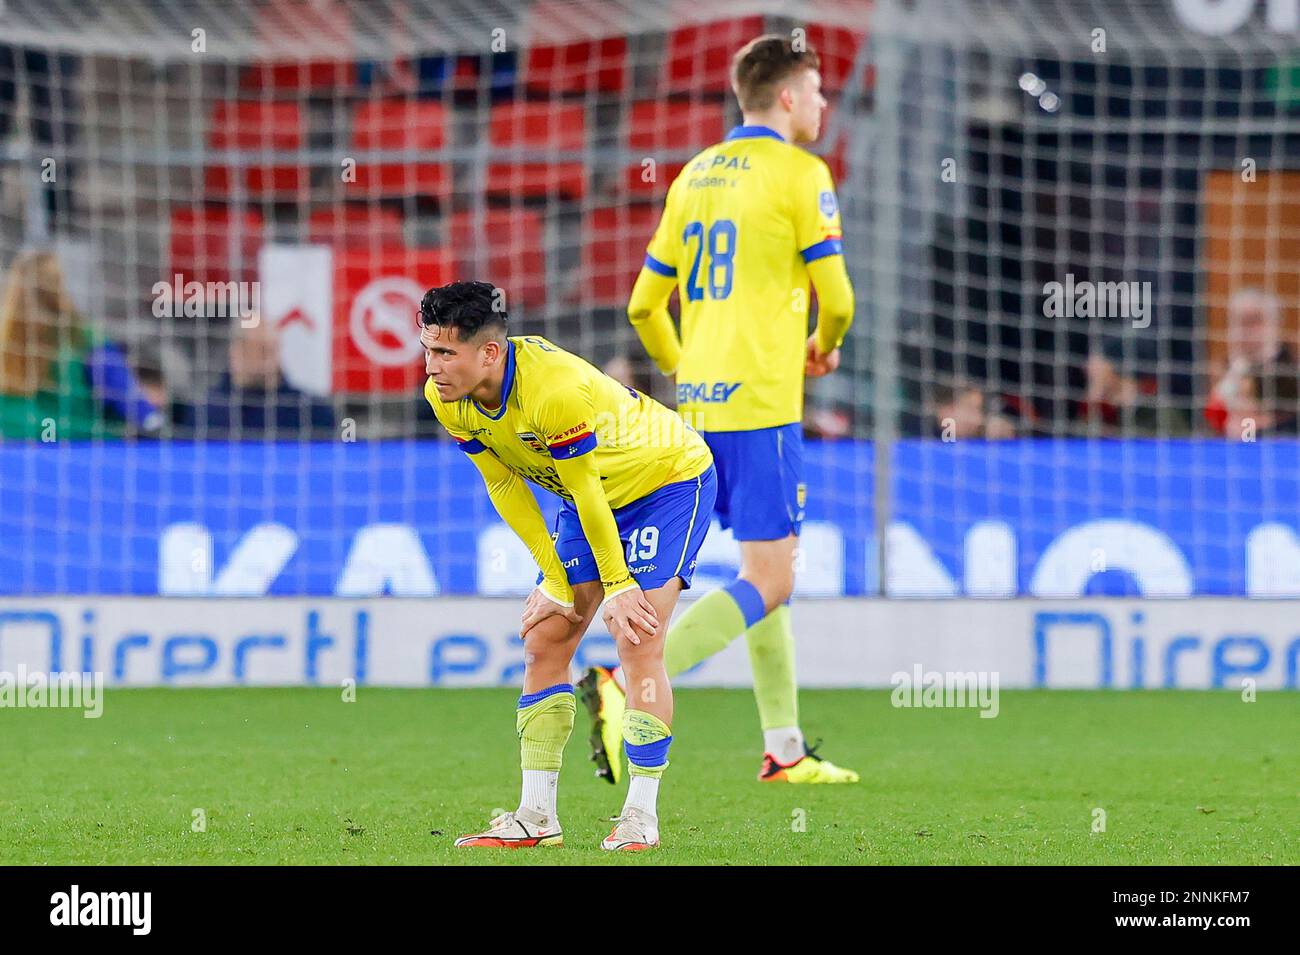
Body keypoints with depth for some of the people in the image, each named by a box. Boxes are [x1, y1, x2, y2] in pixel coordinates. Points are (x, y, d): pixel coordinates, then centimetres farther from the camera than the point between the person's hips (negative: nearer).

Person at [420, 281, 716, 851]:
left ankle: (641, 818, -10)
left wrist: (617, 585, -17)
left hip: (669, 480, -8)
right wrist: (555, 581, -6)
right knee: (543, 643, 0)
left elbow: (586, 490, -27)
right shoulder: (447, 398, -16)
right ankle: (537, 818, 5)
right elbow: (505, 487, -5)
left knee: (638, 643, -17)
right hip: (595, 497, 8)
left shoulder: (554, 391, -38)